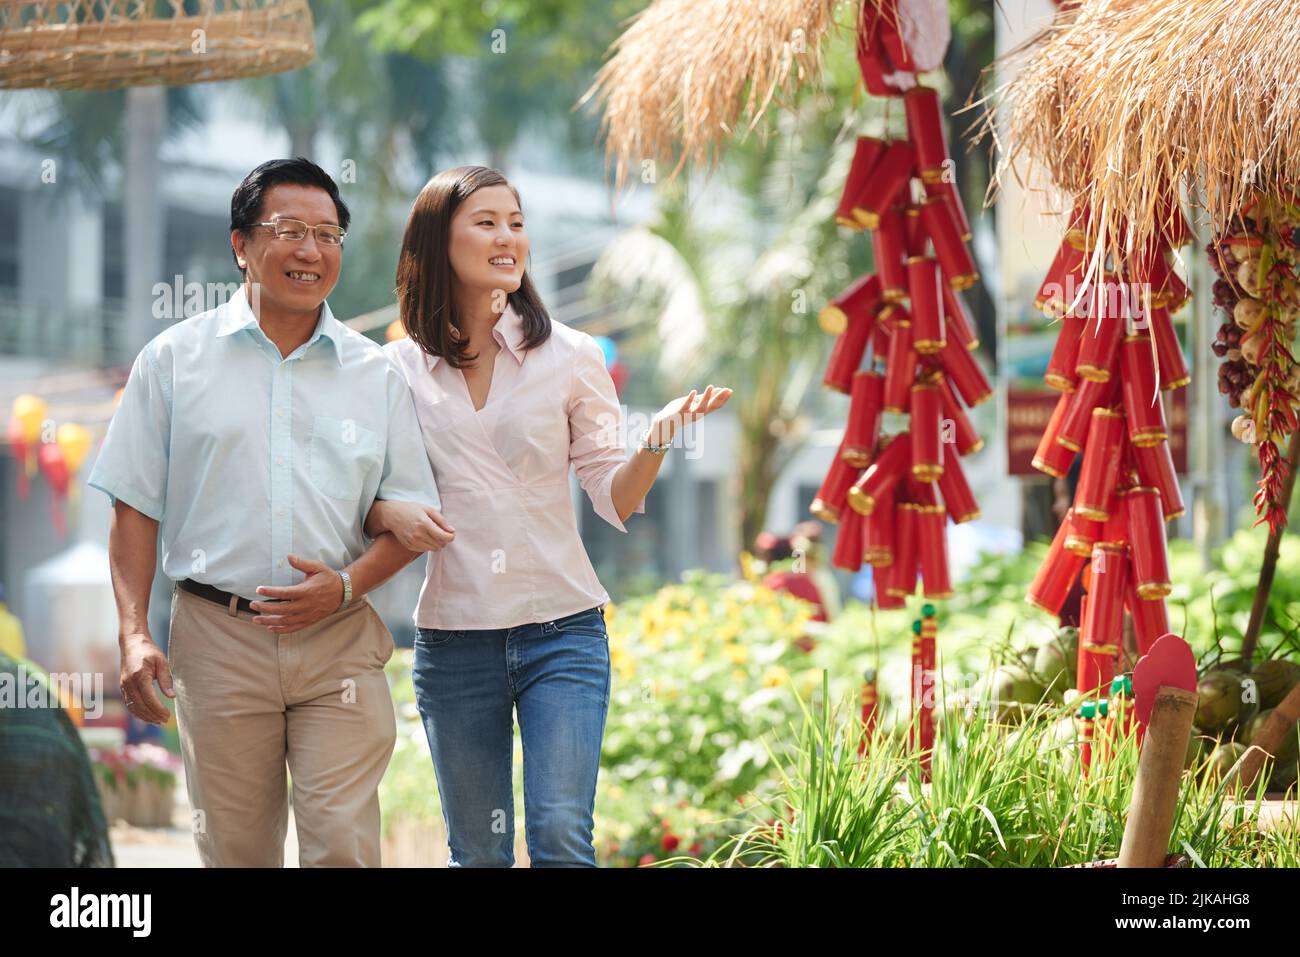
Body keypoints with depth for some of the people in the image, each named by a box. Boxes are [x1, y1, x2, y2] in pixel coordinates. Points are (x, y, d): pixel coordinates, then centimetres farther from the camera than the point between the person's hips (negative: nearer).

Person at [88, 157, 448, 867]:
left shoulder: (376, 374, 9)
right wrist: (134, 635, -5)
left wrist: (348, 584, -9)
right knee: (233, 850, 5)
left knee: (343, 846, -8)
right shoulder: (174, 359, 5)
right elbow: (135, 509, 5)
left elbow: (412, 515, 10)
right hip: (217, 640, 0)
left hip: (339, 641, 1)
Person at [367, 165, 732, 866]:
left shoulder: (570, 355, 1)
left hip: (562, 630, -1)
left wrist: (654, 442, -18)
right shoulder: (399, 370, 3)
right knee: (478, 853, 7)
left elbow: (614, 499, 2)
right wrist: (389, 514, -15)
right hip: (453, 641, 1)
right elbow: (365, 499, 8)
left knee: (561, 836, -14)